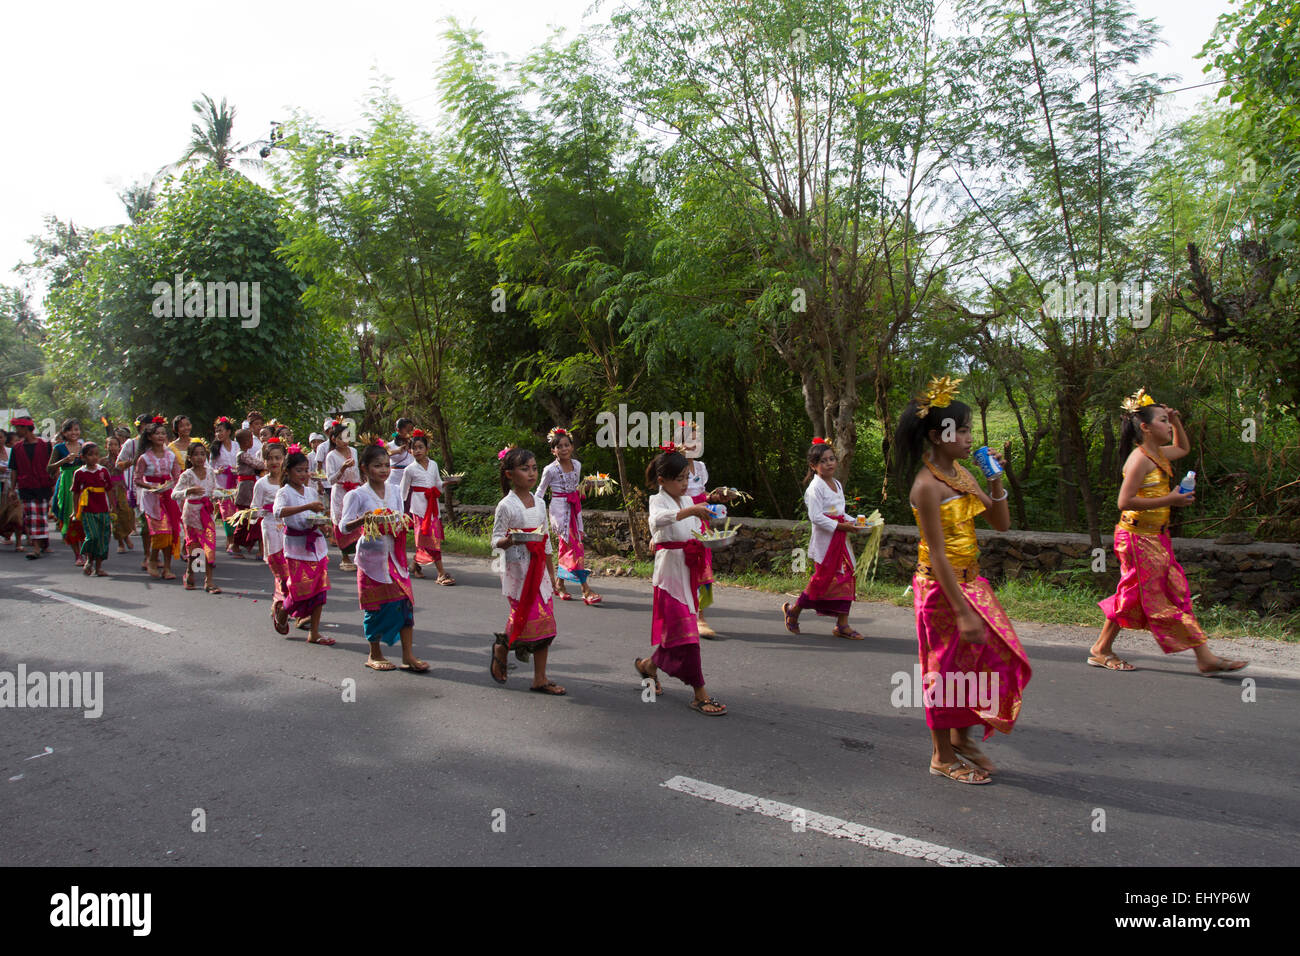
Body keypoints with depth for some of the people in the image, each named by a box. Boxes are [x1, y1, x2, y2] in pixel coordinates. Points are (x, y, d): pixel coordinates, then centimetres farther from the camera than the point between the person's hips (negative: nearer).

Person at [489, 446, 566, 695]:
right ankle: (501, 648, 25)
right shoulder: (506, 506, -8)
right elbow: (496, 539, -6)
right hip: (517, 570, -6)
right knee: (525, 617, -8)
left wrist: (551, 572, 16)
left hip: (538, 569, 6)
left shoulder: (539, 503, 9)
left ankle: (540, 679, 10)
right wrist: (510, 540, -29)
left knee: (544, 621, 3)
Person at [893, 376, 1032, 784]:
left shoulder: (960, 474, 6)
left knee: (994, 658, 15)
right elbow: (937, 555, -23)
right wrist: (963, 612, -25)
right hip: (941, 587, -9)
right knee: (948, 668, 3)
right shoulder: (927, 484, -20)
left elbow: (1001, 523, 12)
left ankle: (961, 739, 32)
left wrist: (995, 478, -3)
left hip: (970, 582, 9)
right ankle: (943, 756, 21)